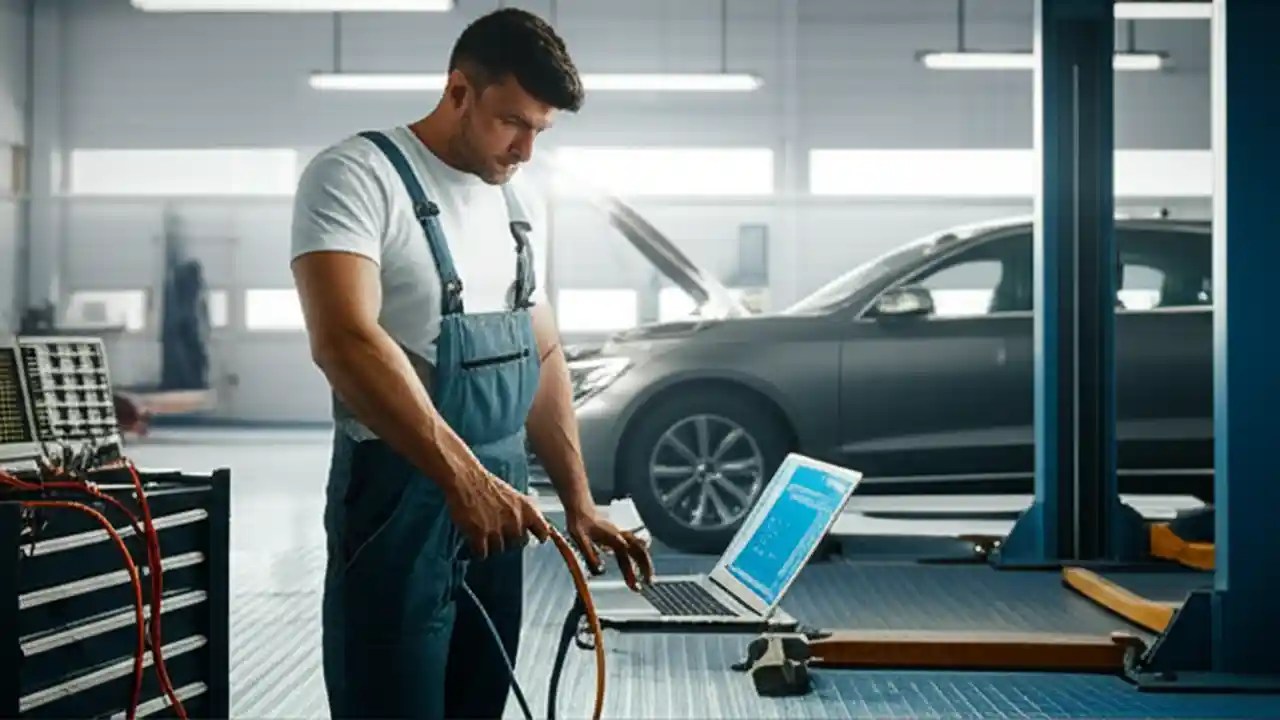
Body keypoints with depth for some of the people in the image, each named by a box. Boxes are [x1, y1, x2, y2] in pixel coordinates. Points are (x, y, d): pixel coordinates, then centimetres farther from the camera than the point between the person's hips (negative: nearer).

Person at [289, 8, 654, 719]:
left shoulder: (517, 203, 12)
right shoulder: (355, 176, -12)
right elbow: (345, 342, -25)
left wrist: (578, 501, 11)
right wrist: (461, 475, -32)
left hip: (496, 499, 8)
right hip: (400, 496, -7)